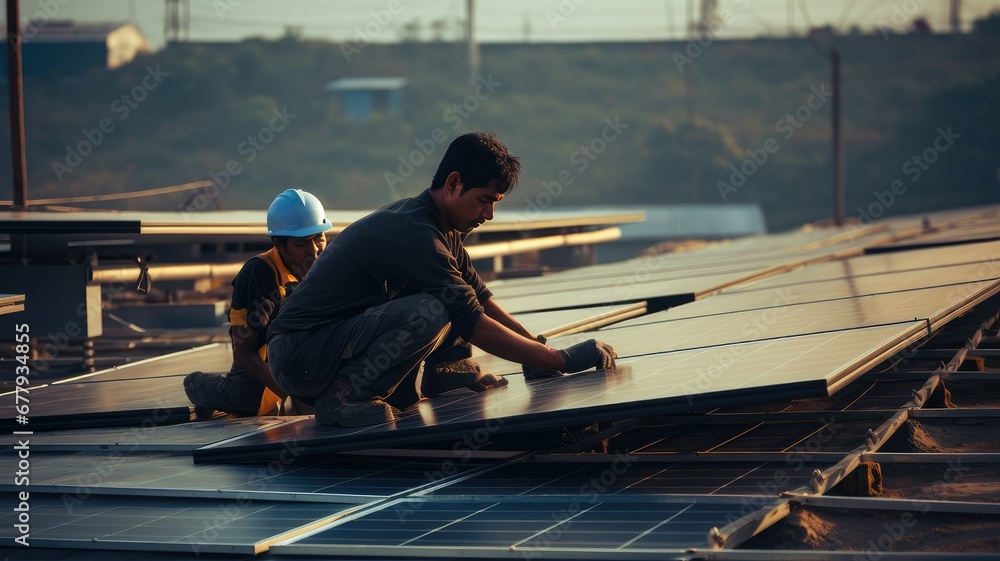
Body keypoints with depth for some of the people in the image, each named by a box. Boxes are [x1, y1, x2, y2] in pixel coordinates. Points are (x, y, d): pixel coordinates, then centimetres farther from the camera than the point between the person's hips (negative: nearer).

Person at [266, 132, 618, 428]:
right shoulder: (413, 235, -23)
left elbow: (479, 297, 15)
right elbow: (473, 324, -25)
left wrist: (537, 350, 3)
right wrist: (561, 360, -21)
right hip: (298, 357, -10)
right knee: (431, 312, -33)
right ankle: (341, 398, -19)